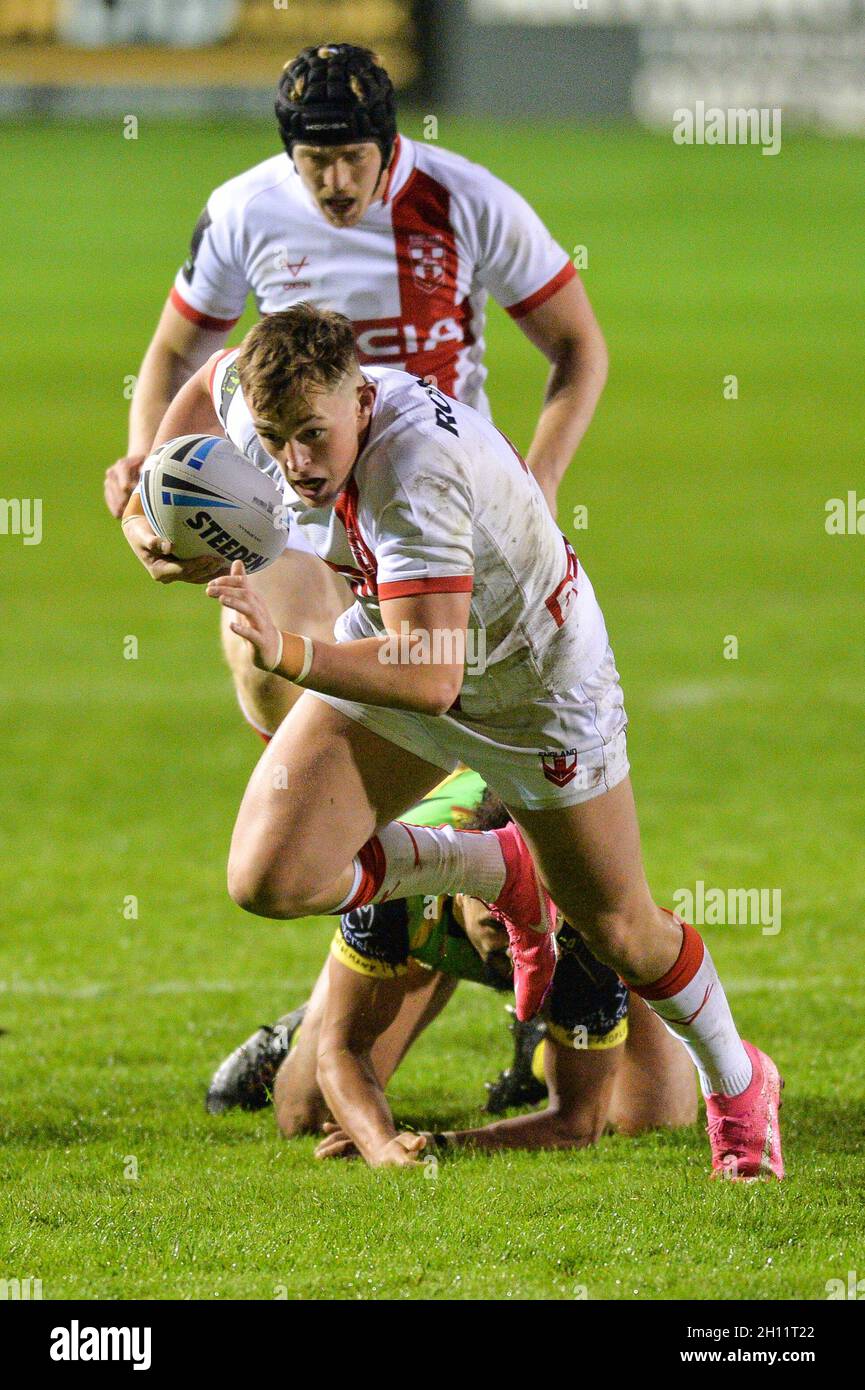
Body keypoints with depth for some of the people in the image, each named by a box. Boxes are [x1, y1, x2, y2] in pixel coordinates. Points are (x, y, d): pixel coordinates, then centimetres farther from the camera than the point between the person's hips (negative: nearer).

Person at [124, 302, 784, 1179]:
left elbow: (430, 678, -48)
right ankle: (500, 874, 15)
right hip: (387, 647, 6)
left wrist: (288, 655, -60)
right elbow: (208, 375, 7)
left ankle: (737, 1086, 40)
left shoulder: (414, 477, -42)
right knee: (268, 878, -13)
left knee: (618, 931, 7)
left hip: (536, 686, -6)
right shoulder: (260, 394, -21)